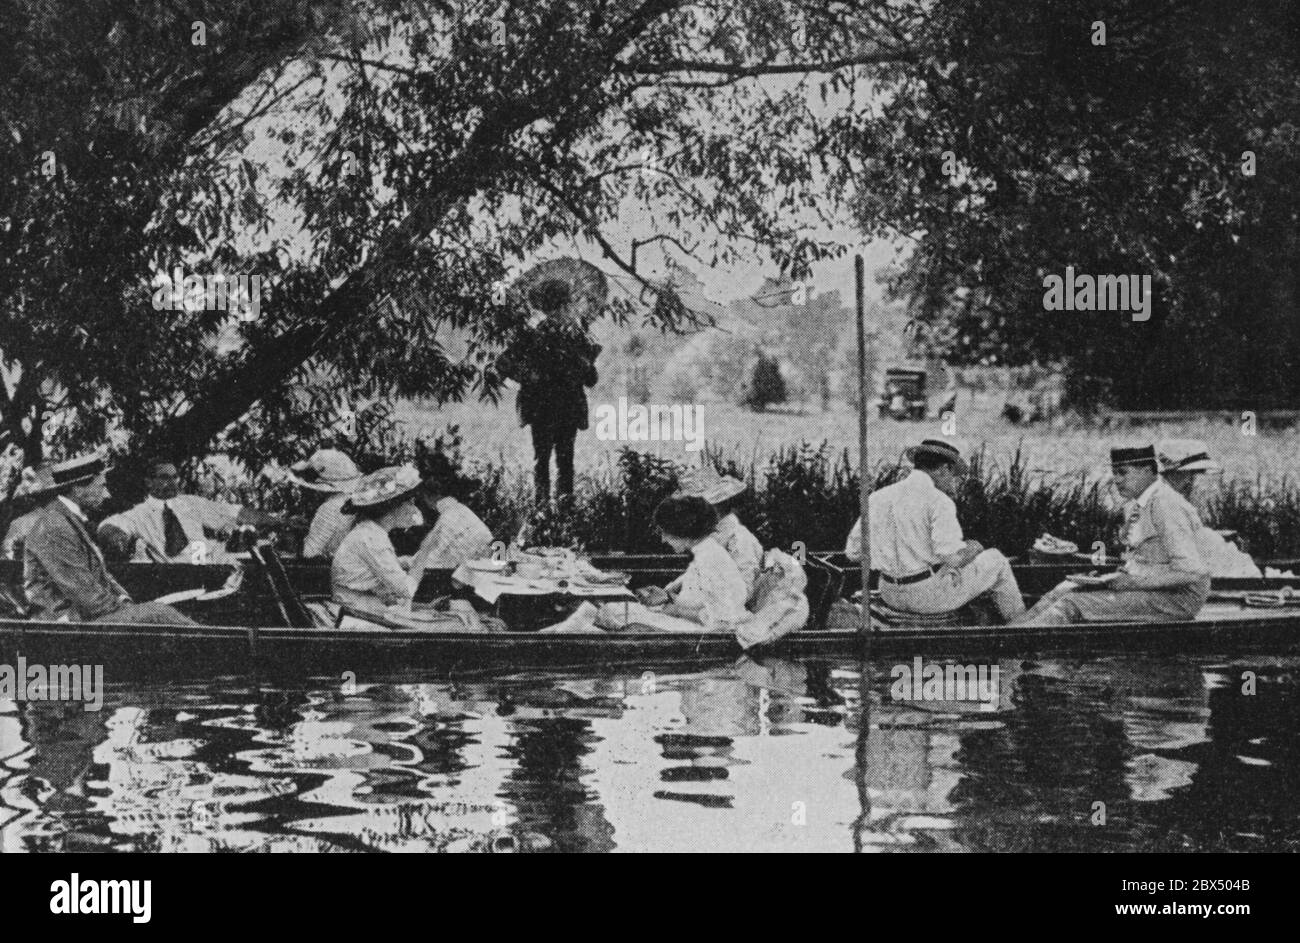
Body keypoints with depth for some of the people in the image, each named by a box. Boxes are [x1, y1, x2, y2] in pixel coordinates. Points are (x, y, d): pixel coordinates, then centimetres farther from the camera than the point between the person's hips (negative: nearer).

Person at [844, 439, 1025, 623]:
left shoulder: (877, 498, 2)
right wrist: (972, 548, -3)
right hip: (933, 597, -6)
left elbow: (853, 551, 4)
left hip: (891, 596, 6)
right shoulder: (938, 502, -16)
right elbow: (951, 555, -24)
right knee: (994, 560, 18)